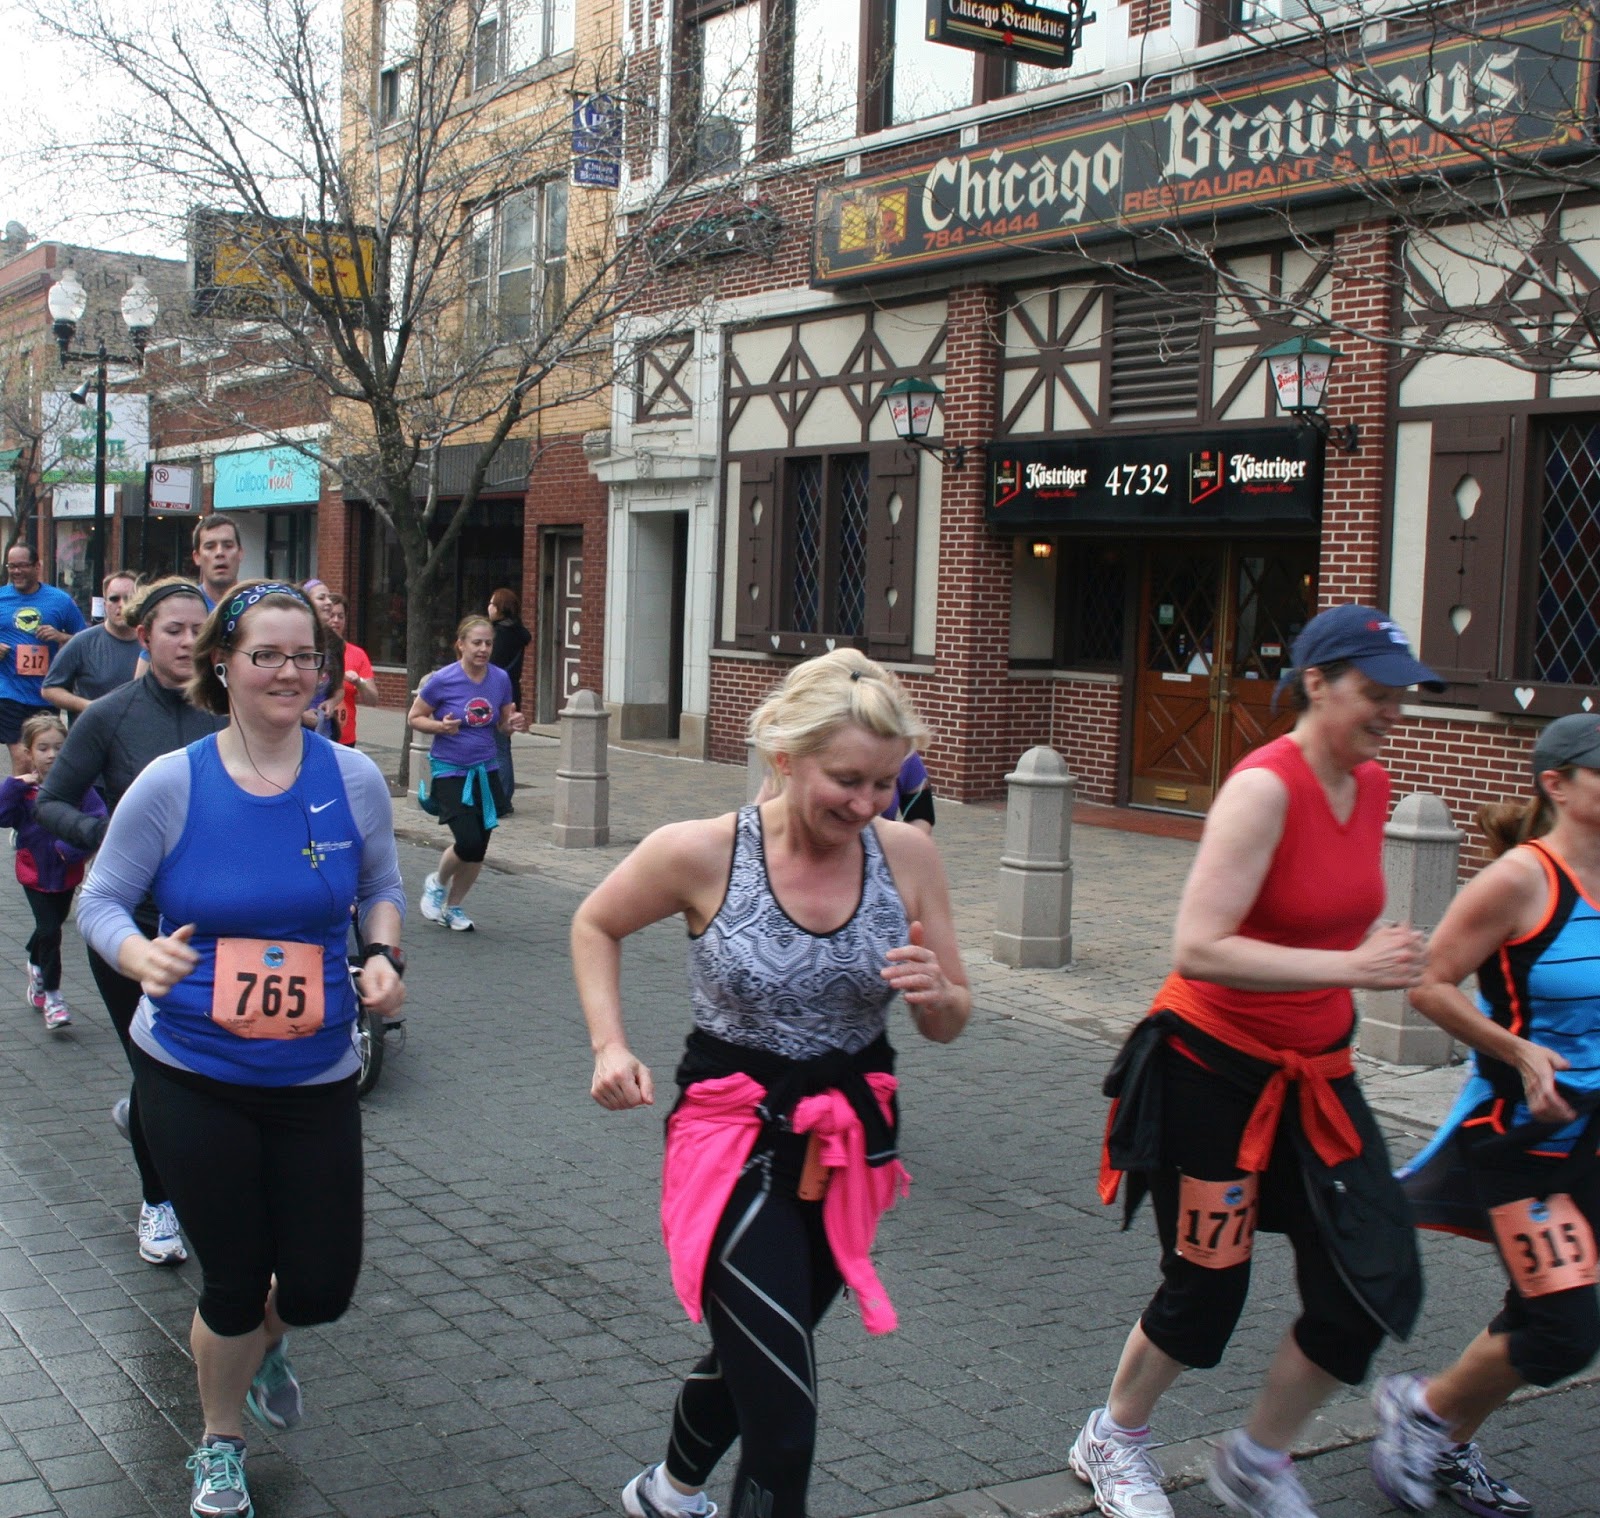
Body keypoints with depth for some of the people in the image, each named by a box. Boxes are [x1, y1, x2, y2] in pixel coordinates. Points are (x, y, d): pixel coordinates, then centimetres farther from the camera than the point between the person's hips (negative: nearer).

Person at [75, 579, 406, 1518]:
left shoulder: (354, 780, -6)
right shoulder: (172, 784, -12)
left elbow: (381, 888, 10)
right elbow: (102, 901, -3)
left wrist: (386, 956, -10)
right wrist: (139, 954, -24)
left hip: (316, 1076, 2)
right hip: (194, 1074, -2)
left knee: (323, 1286, 6)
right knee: (233, 1284, 8)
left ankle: (268, 1341, 47)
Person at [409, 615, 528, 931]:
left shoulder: (500, 679, 0)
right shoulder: (443, 680, -12)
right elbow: (414, 718, -2)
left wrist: (516, 724, -10)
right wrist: (441, 726, -21)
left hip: (486, 772, 5)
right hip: (450, 772, -5)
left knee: (478, 850, 6)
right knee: (469, 842, -17)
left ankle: (453, 906, 29)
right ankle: (437, 883, 15)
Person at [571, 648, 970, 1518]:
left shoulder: (907, 856, -10)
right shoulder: (702, 853, -18)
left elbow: (949, 1026, 0)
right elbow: (595, 926, 3)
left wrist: (935, 994, -23)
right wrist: (610, 1045, -10)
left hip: (852, 1143, 4)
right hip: (737, 1141, -4)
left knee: (754, 1349, 26)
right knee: (783, 1416, -11)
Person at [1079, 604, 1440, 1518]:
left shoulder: (1374, 786, 3)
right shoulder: (1264, 786, -22)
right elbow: (1200, 948, -29)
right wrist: (1349, 967, -32)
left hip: (1316, 1071, 7)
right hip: (1217, 1068, -7)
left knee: (1375, 1286, 2)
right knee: (1207, 1289, 6)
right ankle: (1113, 1443, 36)